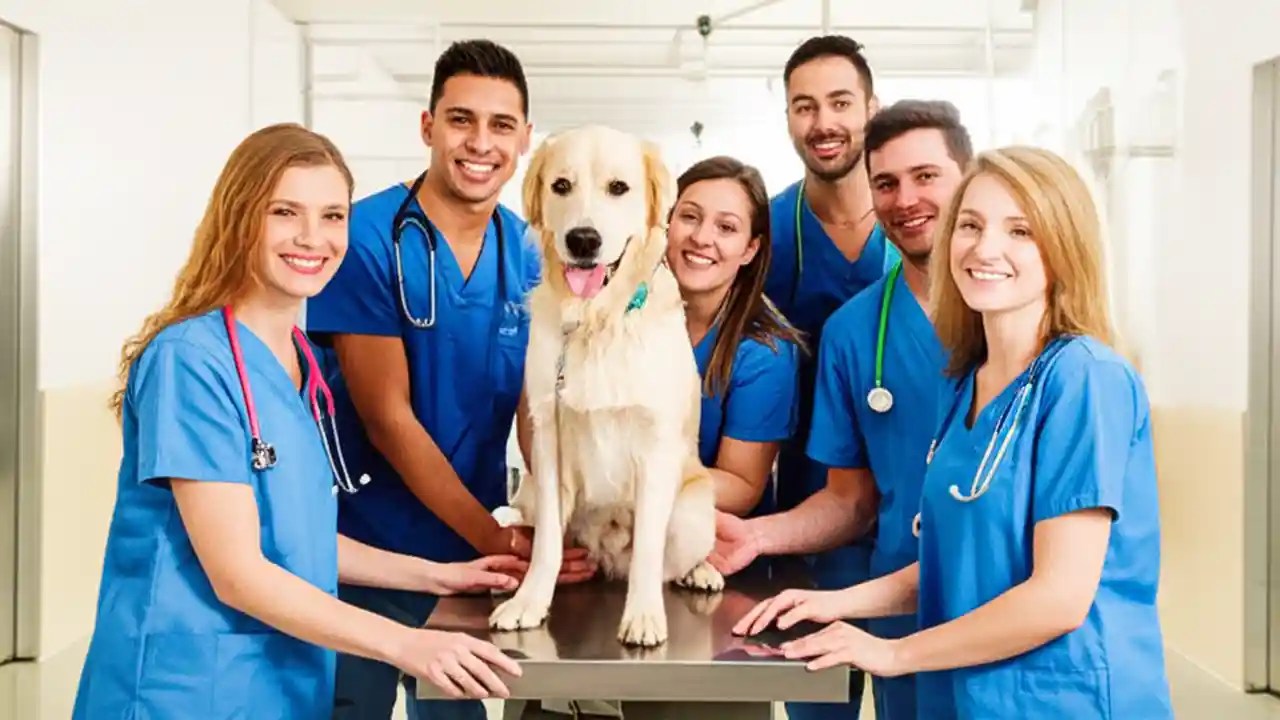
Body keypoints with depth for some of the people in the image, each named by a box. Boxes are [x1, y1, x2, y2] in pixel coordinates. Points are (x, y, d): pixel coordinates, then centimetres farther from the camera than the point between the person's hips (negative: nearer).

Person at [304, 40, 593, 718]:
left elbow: (534, 411, 0)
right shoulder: (366, 237, -16)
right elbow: (387, 418, -17)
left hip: (472, 548, 4)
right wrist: (495, 537, -19)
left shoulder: (529, 255, -2)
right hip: (370, 551, -4)